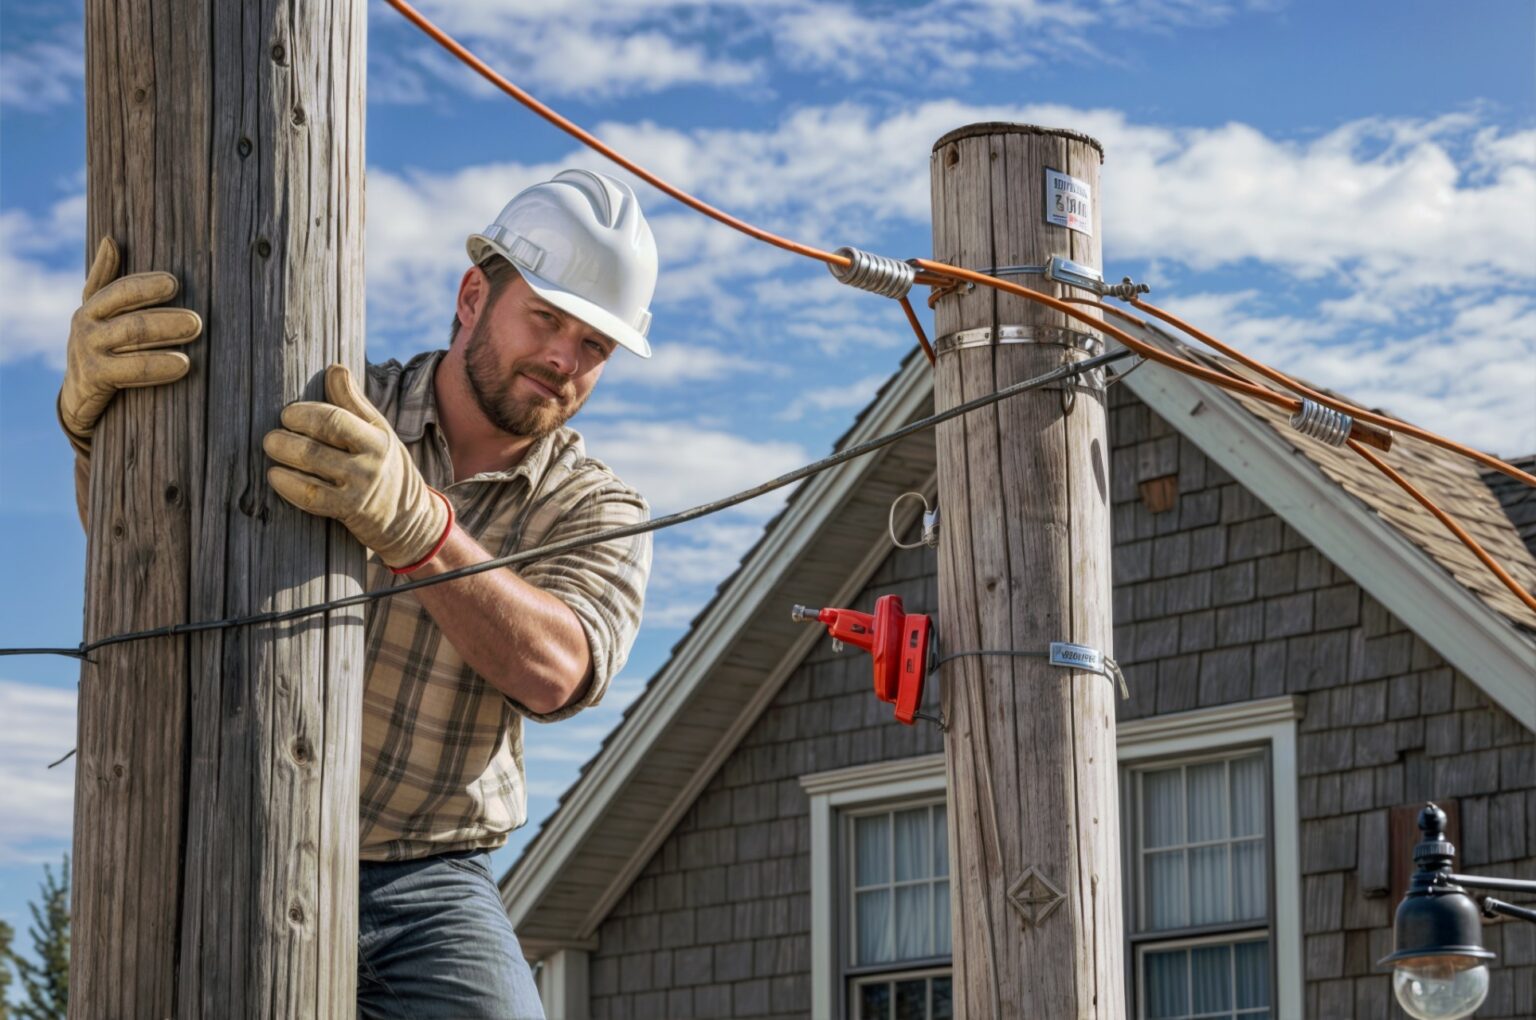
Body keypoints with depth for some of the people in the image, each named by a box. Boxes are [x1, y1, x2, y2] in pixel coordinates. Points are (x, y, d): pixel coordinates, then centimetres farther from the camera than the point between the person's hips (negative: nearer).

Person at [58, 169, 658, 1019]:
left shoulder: (599, 512, 2)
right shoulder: (327, 412, 0)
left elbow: (553, 672, -19)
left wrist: (412, 523, -38)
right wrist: (93, 407, -40)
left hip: (429, 887, 1)